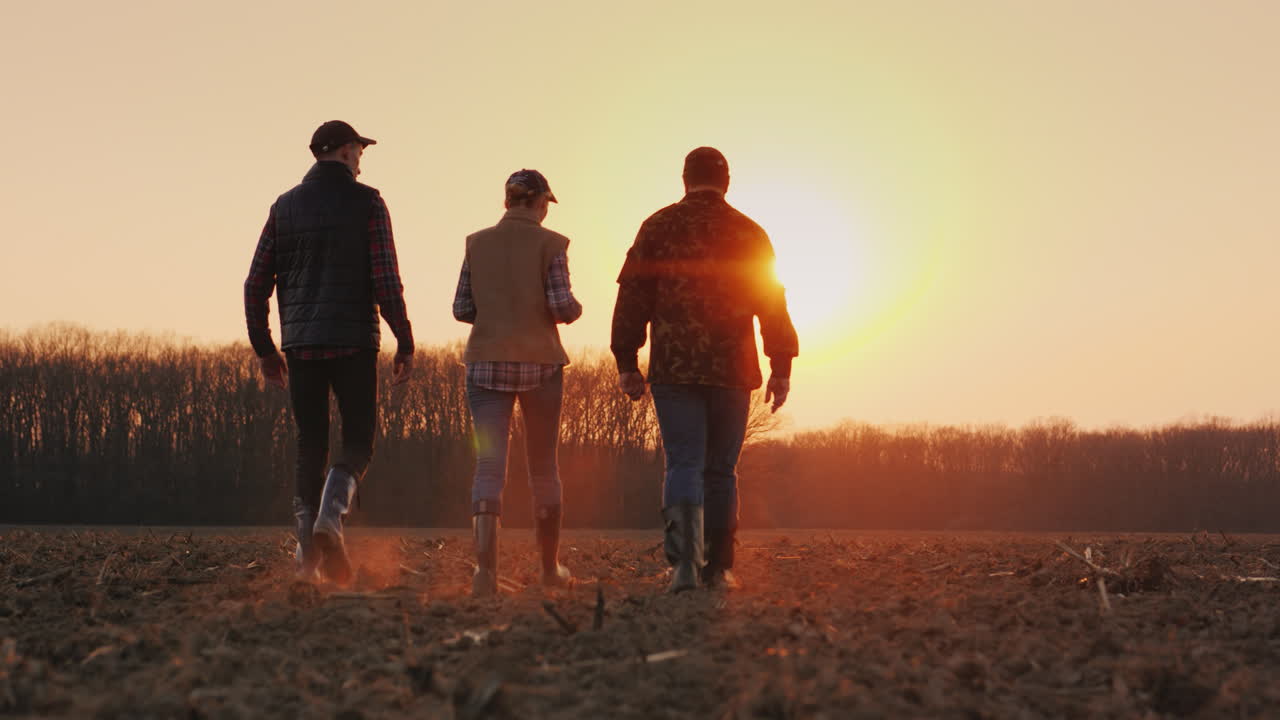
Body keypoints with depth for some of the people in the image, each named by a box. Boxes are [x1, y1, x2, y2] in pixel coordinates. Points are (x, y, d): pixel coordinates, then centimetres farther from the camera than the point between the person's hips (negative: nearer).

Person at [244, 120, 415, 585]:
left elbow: (256, 285, 7)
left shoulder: (284, 207, 10)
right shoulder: (366, 203, -2)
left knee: (310, 447, 9)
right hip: (353, 342, -3)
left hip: (301, 344, 3)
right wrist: (405, 344, -4)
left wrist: (264, 350, 16)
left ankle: (308, 554, 4)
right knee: (358, 441, 7)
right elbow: (386, 280, -9)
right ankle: (330, 516, -19)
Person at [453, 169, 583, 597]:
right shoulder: (550, 244, -3)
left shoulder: (478, 243, 6)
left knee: (489, 466, -4)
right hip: (539, 363, -1)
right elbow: (562, 306, -11)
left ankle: (485, 567, -23)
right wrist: (574, 309, 11)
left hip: (487, 364, 2)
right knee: (543, 466, 13)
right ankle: (551, 567, 25)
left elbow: (462, 309, 4)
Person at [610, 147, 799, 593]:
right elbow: (773, 305, 5)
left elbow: (632, 298, 0)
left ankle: (684, 559, -22)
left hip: (674, 370, -1)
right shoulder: (749, 233, 7)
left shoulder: (659, 227, 4)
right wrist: (781, 368, 8)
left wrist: (626, 363, 4)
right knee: (720, 470, 12)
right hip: (731, 371, 1)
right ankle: (718, 568, 15)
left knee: (683, 466, -3)